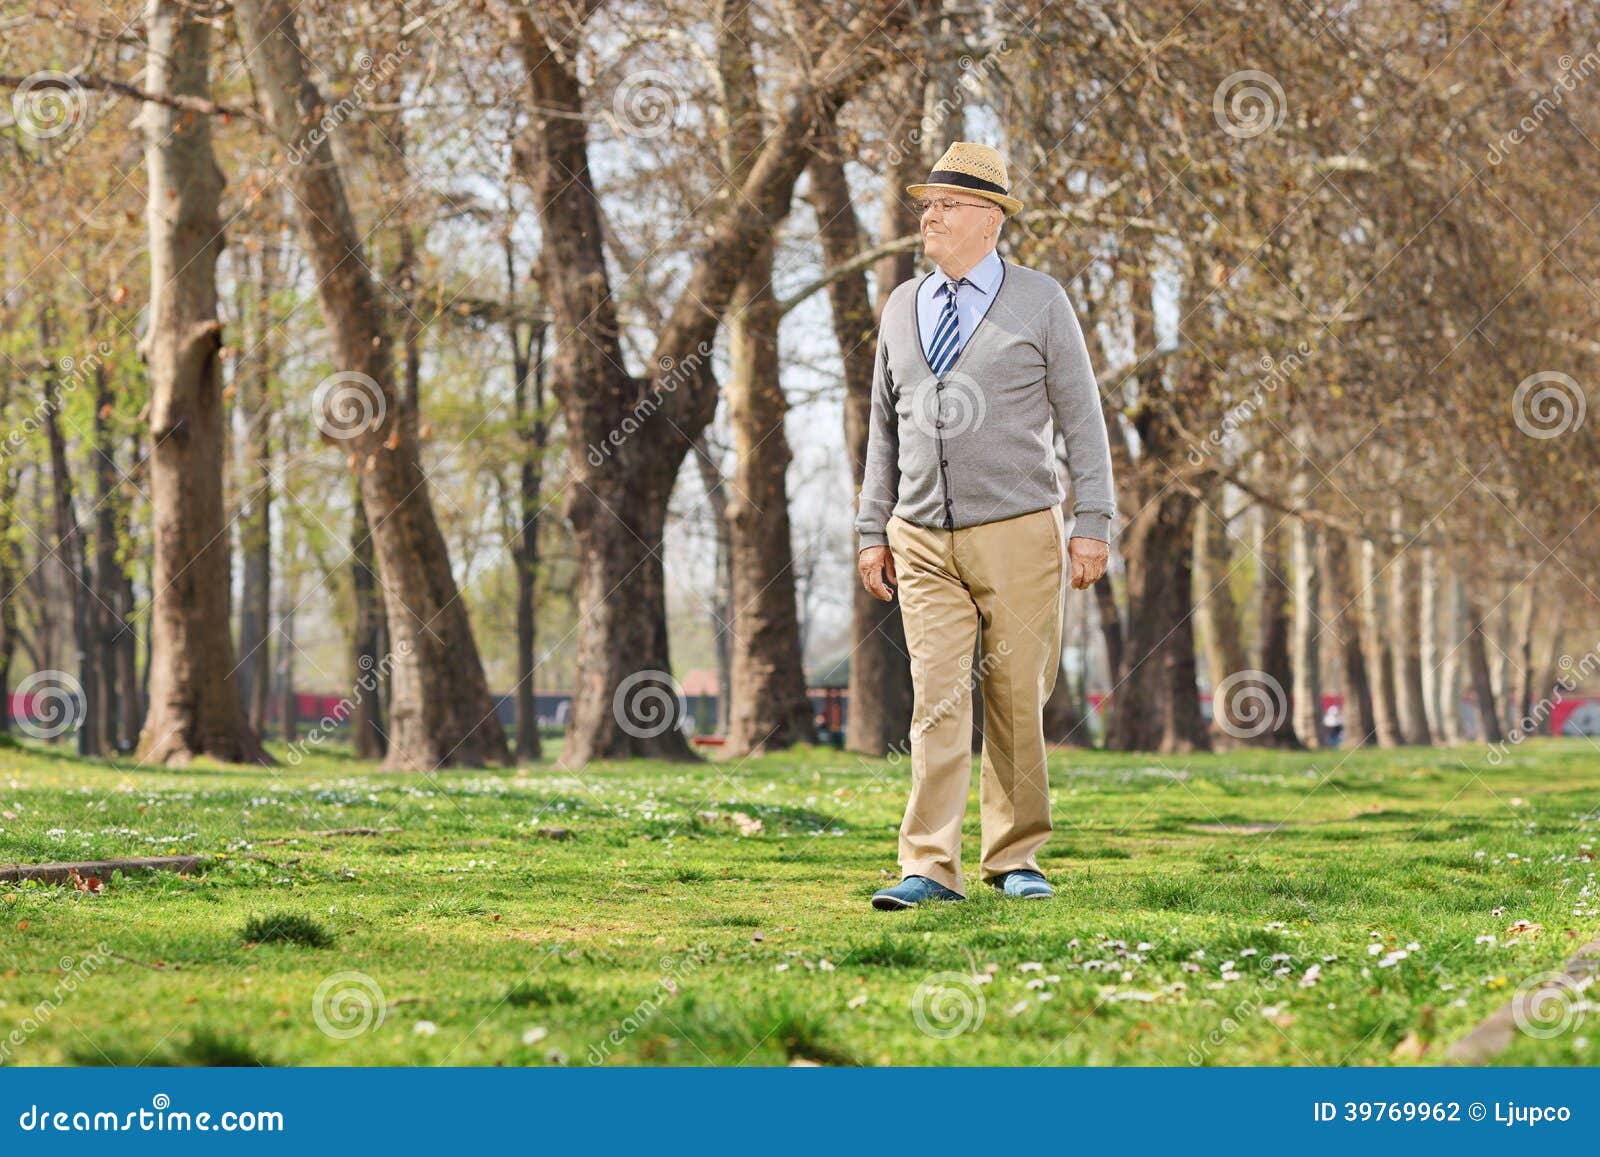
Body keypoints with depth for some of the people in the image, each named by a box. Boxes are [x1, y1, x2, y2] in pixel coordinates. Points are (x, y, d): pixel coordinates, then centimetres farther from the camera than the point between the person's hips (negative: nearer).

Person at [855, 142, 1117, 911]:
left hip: (1016, 535, -2)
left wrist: (1092, 526, -6)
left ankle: (1015, 859, 13)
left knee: (1017, 701, 2)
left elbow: (1081, 419, 0)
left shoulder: (1039, 302, 1)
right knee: (937, 700, -6)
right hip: (923, 542, 2)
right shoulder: (902, 307, 12)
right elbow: (884, 428, 16)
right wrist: (873, 531, 10)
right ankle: (930, 869, -8)